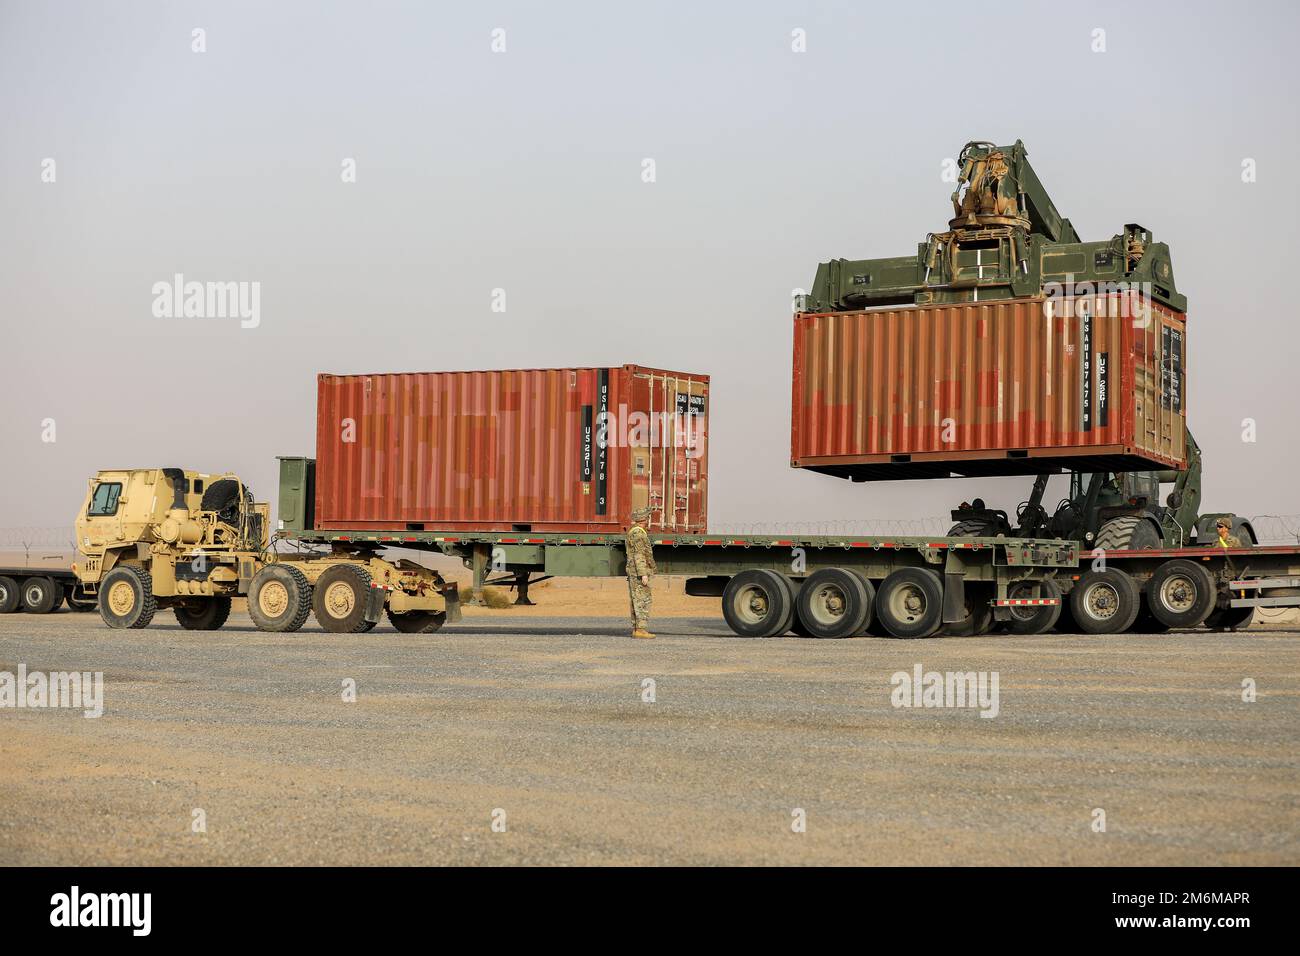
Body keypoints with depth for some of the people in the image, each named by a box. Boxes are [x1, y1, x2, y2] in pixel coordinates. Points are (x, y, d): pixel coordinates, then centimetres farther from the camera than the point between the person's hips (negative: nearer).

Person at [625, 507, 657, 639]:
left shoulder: (633, 532, 17)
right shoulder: (638, 533, -15)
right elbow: (639, 555, -21)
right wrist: (643, 574, -24)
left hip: (634, 573, 10)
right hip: (639, 571, -10)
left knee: (637, 601, 9)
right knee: (643, 601, -11)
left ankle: (636, 629, 9)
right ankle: (641, 629, -14)